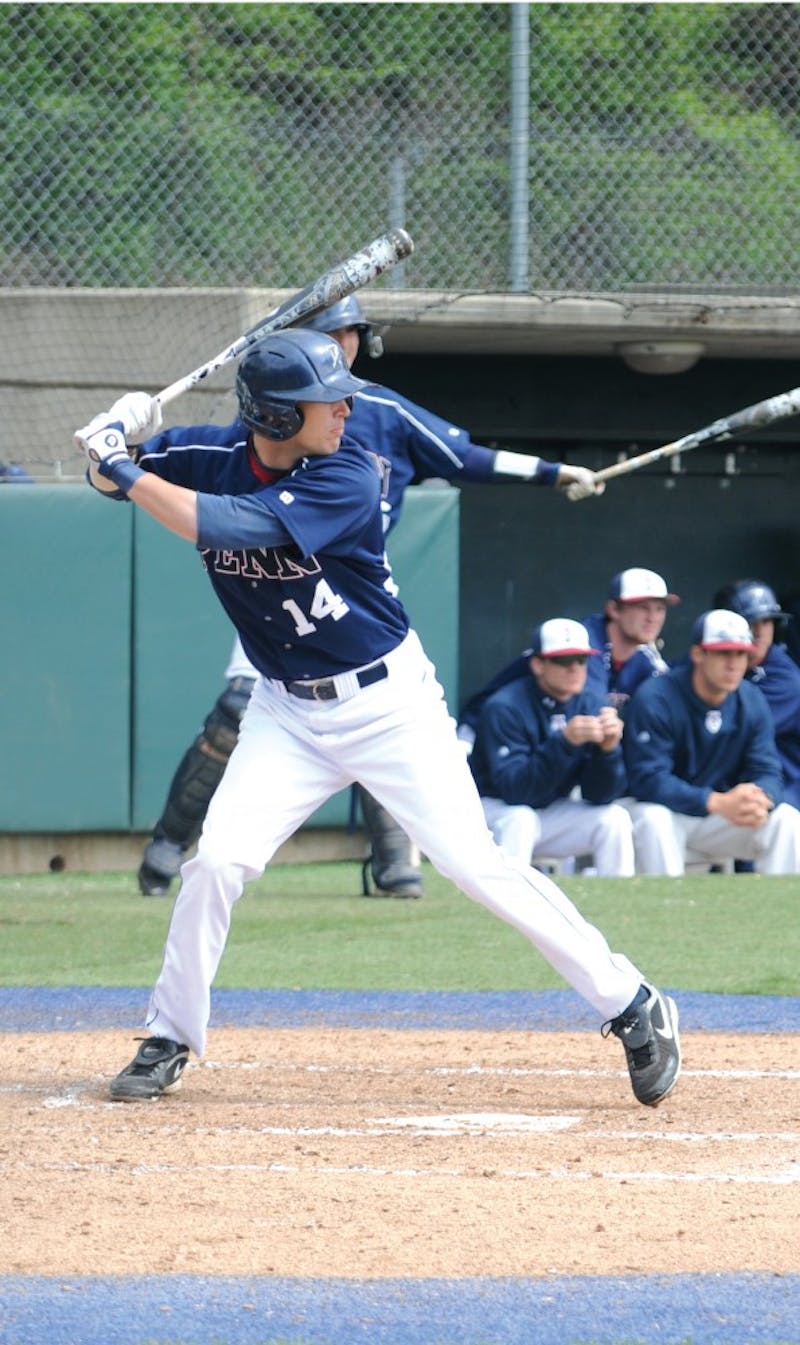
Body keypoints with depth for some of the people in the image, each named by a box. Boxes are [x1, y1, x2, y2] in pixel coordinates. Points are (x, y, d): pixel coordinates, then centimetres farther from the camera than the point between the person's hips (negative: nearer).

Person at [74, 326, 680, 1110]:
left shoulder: (348, 476, -21)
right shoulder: (211, 459, -6)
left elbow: (232, 525, -32)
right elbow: (111, 474, 4)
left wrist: (128, 476, -29)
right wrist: (120, 438, -19)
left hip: (388, 702, -4)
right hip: (287, 712, 4)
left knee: (474, 863, -8)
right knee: (216, 861, -10)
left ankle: (631, 1006, 0)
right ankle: (169, 1042, 8)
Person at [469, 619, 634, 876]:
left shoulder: (590, 706, -6)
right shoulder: (505, 708, -21)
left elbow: (600, 796, -9)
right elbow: (513, 789, -31)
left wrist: (608, 748, -29)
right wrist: (564, 741, -41)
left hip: (550, 813, 5)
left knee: (614, 819, -14)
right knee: (520, 819, -35)